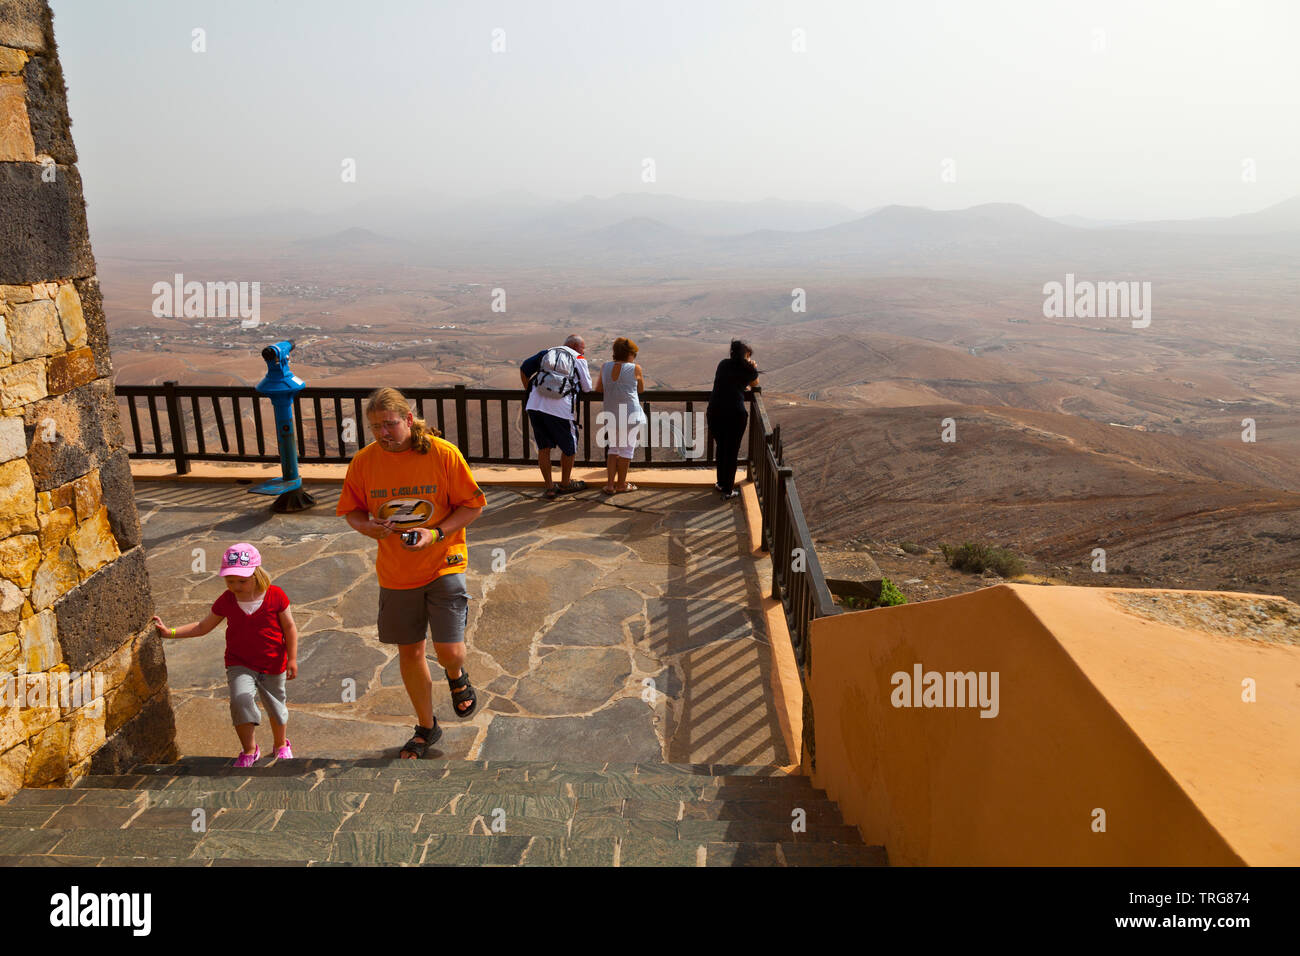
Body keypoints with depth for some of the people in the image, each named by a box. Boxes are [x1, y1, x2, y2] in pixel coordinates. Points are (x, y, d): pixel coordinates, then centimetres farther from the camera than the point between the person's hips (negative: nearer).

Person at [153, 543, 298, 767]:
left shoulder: (275, 596, -13)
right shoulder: (226, 600, -5)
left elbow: (289, 627, -6)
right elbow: (203, 627, 7)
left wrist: (292, 659, -7)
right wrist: (170, 632, -1)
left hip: (273, 665, -1)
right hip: (239, 663, 1)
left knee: (276, 705, 13)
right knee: (241, 698, -22)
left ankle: (281, 745, 41)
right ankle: (249, 750, -2)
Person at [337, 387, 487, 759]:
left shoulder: (443, 454, -13)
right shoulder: (363, 461, -4)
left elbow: (473, 505, -7)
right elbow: (351, 510, 8)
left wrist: (436, 534, -20)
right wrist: (367, 527, -15)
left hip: (443, 564, -3)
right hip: (395, 573, 3)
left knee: (449, 649, -10)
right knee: (409, 652, 12)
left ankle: (456, 675, 31)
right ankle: (426, 727, 35)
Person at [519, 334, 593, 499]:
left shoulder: (546, 353, 19)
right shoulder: (579, 360, 8)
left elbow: (524, 368, 17)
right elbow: (587, 388, 10)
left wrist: (530, 390, 28)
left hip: (535, 406, 4)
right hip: (560, 410, -4)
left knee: (543, 448, 14)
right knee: (569, 448, 17)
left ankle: (549, 487, 18)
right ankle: (565, 483, 31)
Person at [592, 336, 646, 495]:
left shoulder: (605, 367, 5)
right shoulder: (635, 368, -5)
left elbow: (599, 389, 15)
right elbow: (641, 389, 8)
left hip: (610, 413, 4)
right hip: (630, 413, -4)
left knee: (614, 448, 15)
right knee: (627, 448, 7)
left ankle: (610, 484, 11)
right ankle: (621, 484, 14)